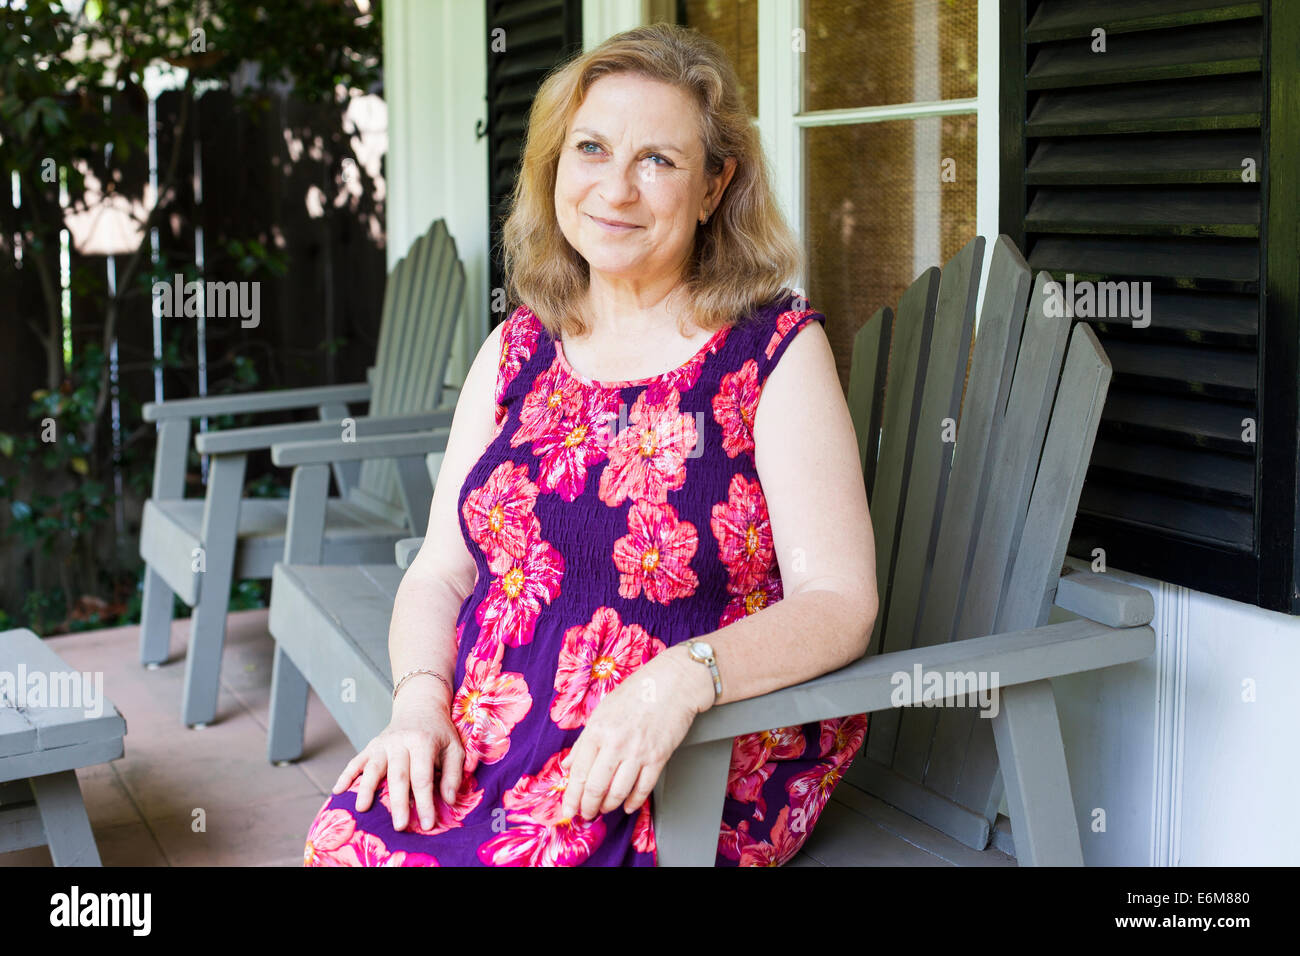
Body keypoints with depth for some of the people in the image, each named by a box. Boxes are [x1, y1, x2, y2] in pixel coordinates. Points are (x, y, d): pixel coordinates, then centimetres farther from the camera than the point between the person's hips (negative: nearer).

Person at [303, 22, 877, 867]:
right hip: (485, 745, 4)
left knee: (481, 853, -28)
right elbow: (438, 574, 12)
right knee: (350, 835, -24)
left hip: (701, 762, -4)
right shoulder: (516, 353, 11)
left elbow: (838, 603, -10)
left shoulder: (777, 353, -3)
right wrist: (420, 700, -8)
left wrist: (680, 679, -27)